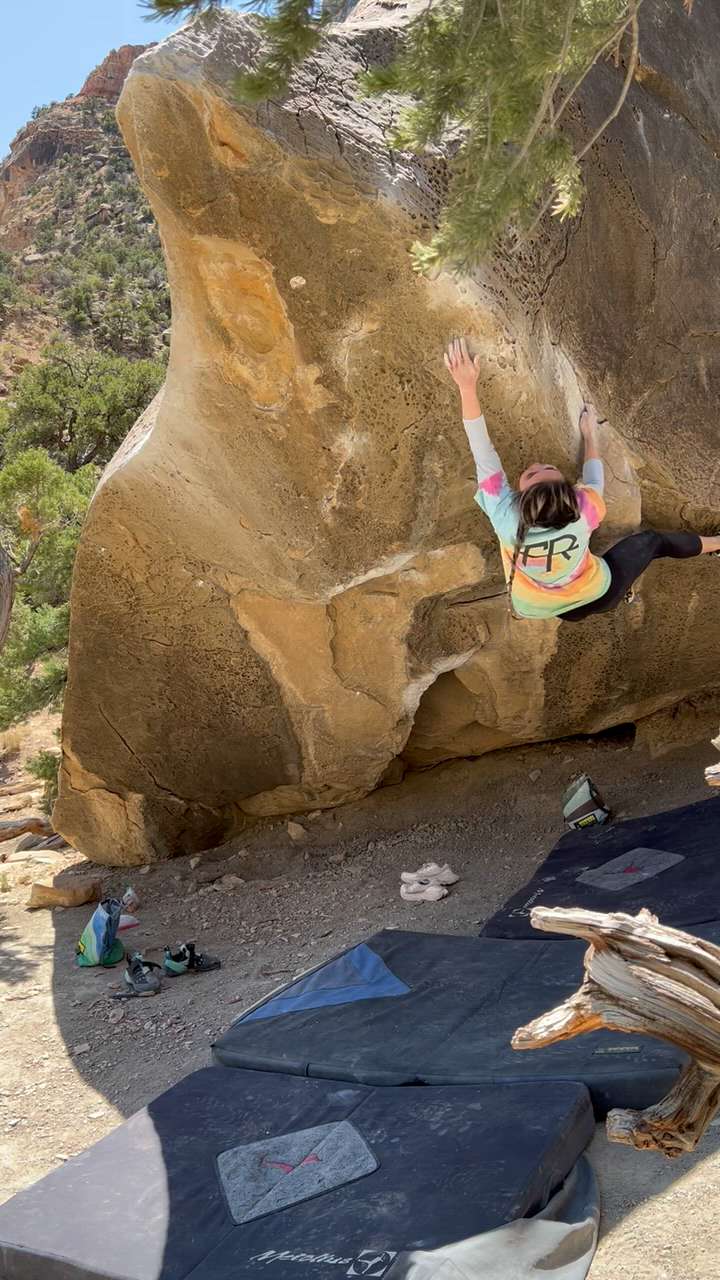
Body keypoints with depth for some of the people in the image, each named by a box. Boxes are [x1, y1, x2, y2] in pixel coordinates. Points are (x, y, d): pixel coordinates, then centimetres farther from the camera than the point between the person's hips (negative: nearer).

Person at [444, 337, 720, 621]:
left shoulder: (506, 517, -37)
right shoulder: (582, 509, -33)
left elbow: (484, 456, -31)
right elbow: (594, 481, -7)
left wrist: (467, 387, -33)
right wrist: (590, 435, 9)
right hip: (599, 596, 0)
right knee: (653, 541, 23)